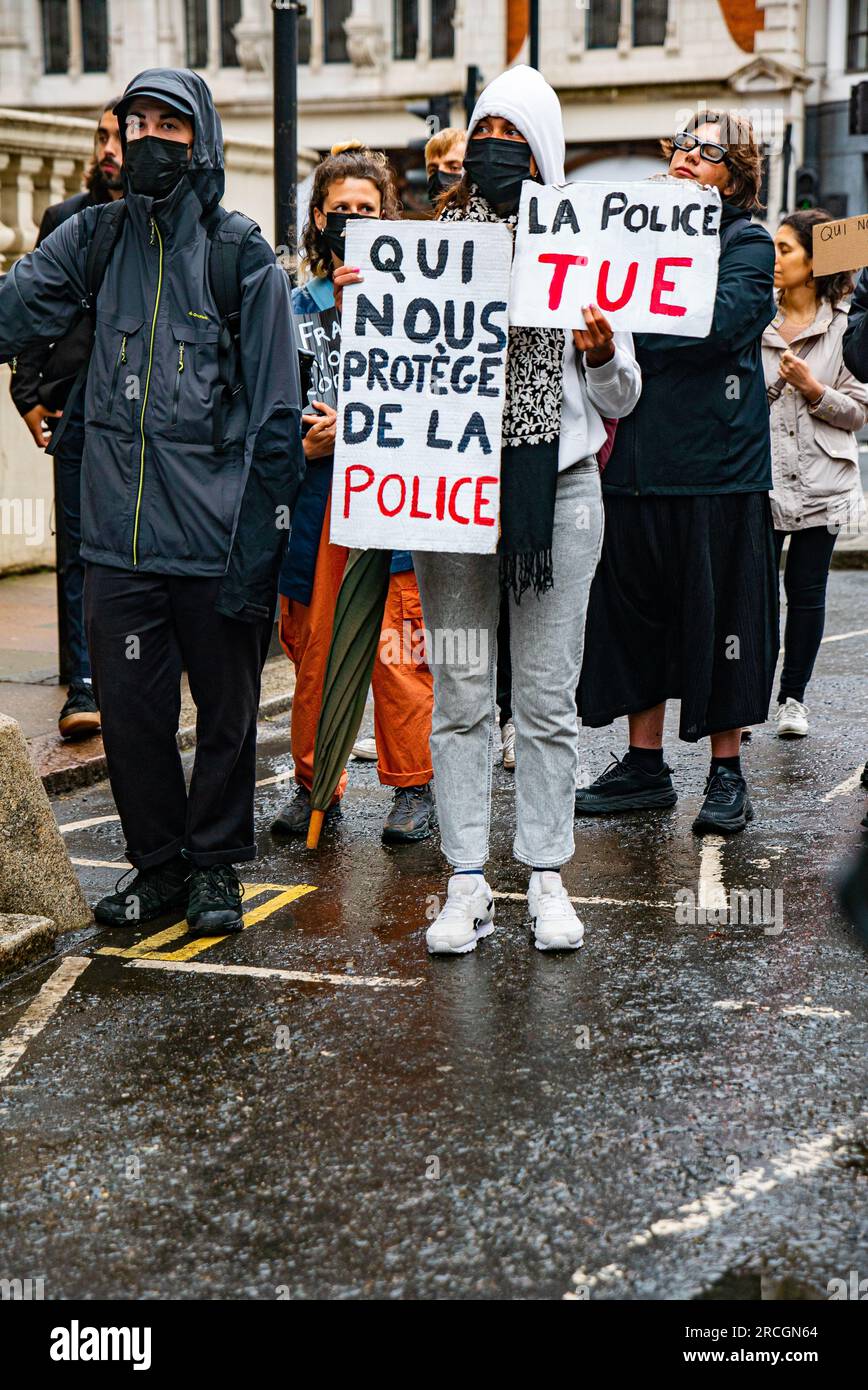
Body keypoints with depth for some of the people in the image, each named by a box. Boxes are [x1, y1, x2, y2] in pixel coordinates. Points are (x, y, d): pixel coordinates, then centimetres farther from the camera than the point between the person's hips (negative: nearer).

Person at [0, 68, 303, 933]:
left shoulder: (242, 255, -1)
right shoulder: (92, 239, 8)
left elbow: (274, 413, -3)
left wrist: (261, 540, -7)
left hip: (217, 538, -2)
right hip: (118, 535, 3)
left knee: (226, 709, 9)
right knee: (130, 709, 8)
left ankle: (214, 864, 26)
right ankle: (157, 862, 26)